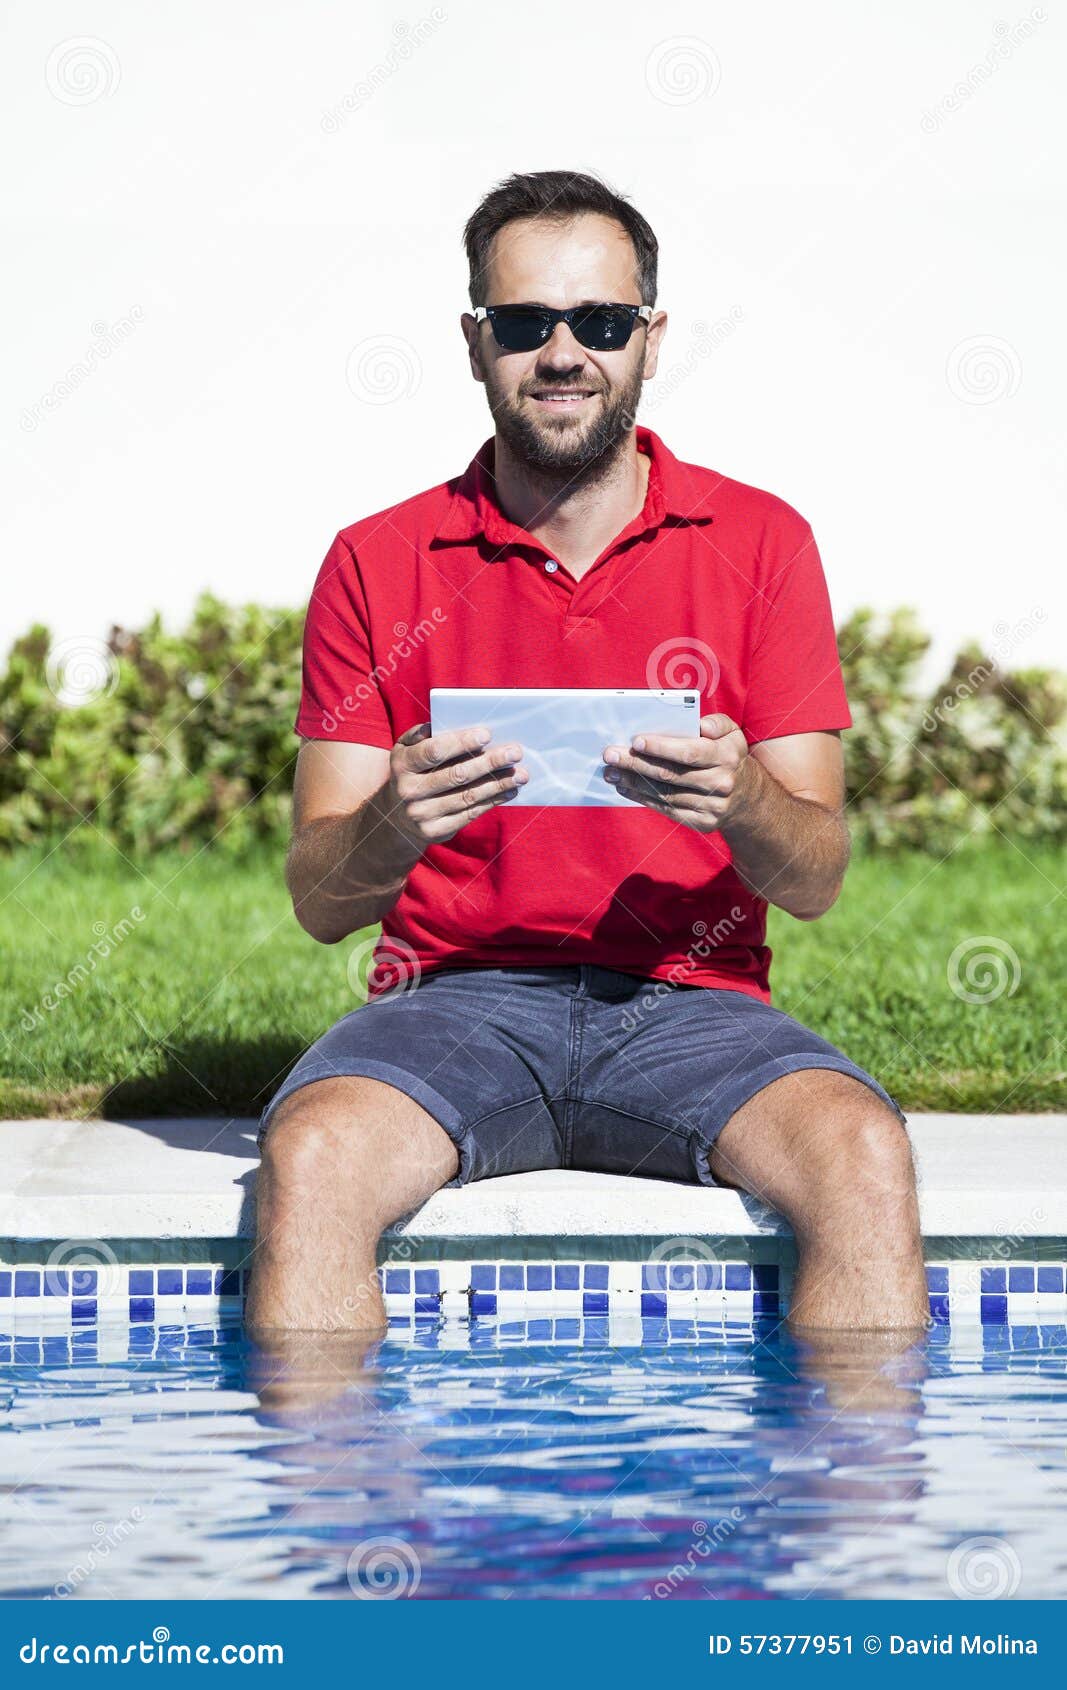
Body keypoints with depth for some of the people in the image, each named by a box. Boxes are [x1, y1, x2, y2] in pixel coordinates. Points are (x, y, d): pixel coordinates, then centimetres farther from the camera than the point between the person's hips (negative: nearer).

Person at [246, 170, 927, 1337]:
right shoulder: (376, 564, 8)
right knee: (309, 1158, -32)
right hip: (458, 997, 0)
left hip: (688, 1003, 0)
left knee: (862, 1153, -31)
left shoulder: (758, 543, 8)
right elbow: (318, 902, 4)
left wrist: (743, 802, -19)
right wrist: (392, 828, -19)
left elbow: (817, 880, 4)